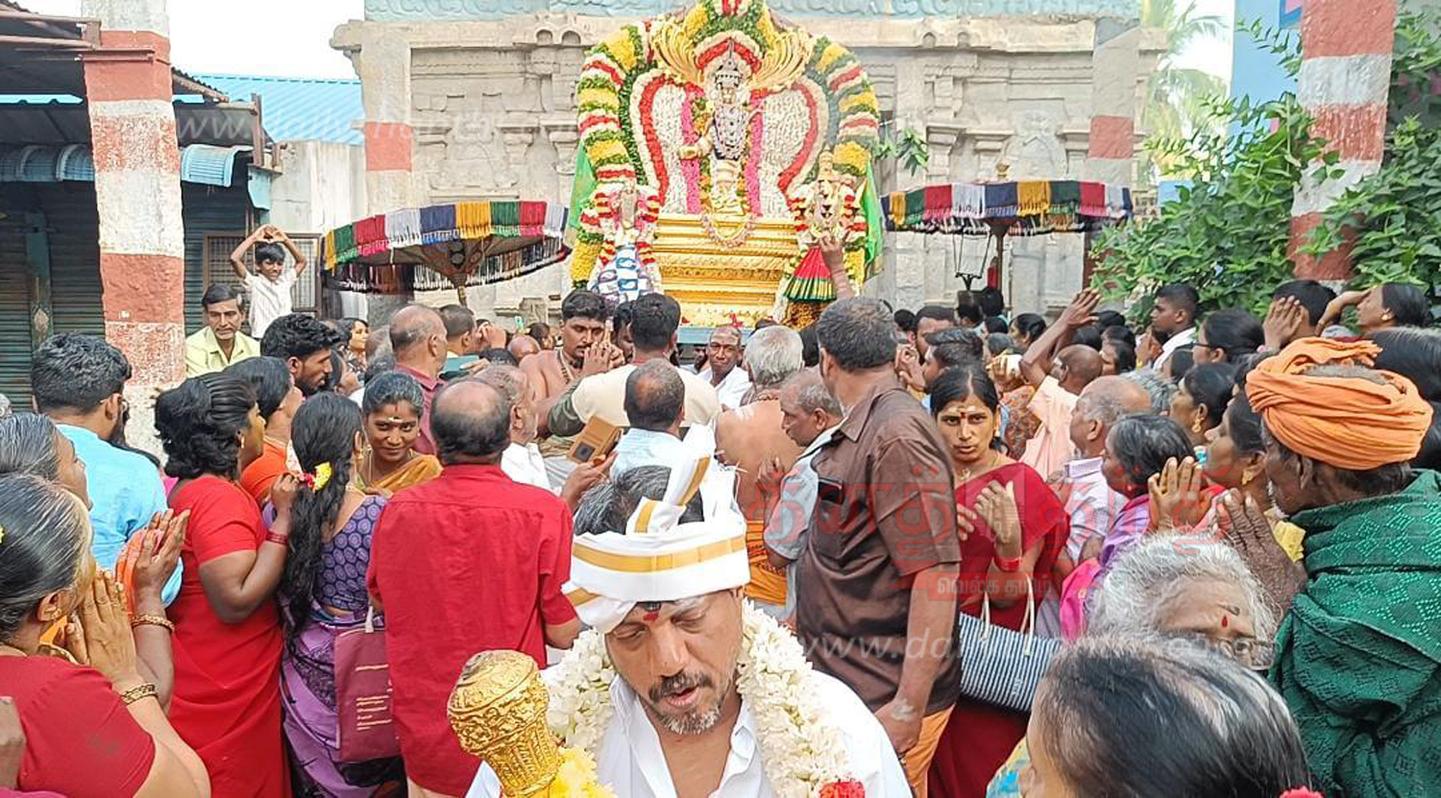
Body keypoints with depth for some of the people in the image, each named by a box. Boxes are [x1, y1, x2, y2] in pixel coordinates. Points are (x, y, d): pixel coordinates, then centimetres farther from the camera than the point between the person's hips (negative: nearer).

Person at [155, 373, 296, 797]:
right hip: (226, 694, -9)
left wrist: (272, 510, 8)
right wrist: (283, 519, -25)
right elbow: (236, 601, -29)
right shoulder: (219, 498, -22)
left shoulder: (191, 488, 8)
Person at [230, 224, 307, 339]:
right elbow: (234, 259, -14)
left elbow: (302, 261, 15)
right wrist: (253, 238, -7)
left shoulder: (285, 280, 10)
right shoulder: (254, 283, -3)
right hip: (261, 339, -4)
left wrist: (285, 240, 6)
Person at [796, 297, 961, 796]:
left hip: (884, 702, -9)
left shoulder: (896, 436, -20)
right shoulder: (860, 431, 10)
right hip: (846, 683, 9)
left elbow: (936, 573, -25)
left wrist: (910, 707, -24)